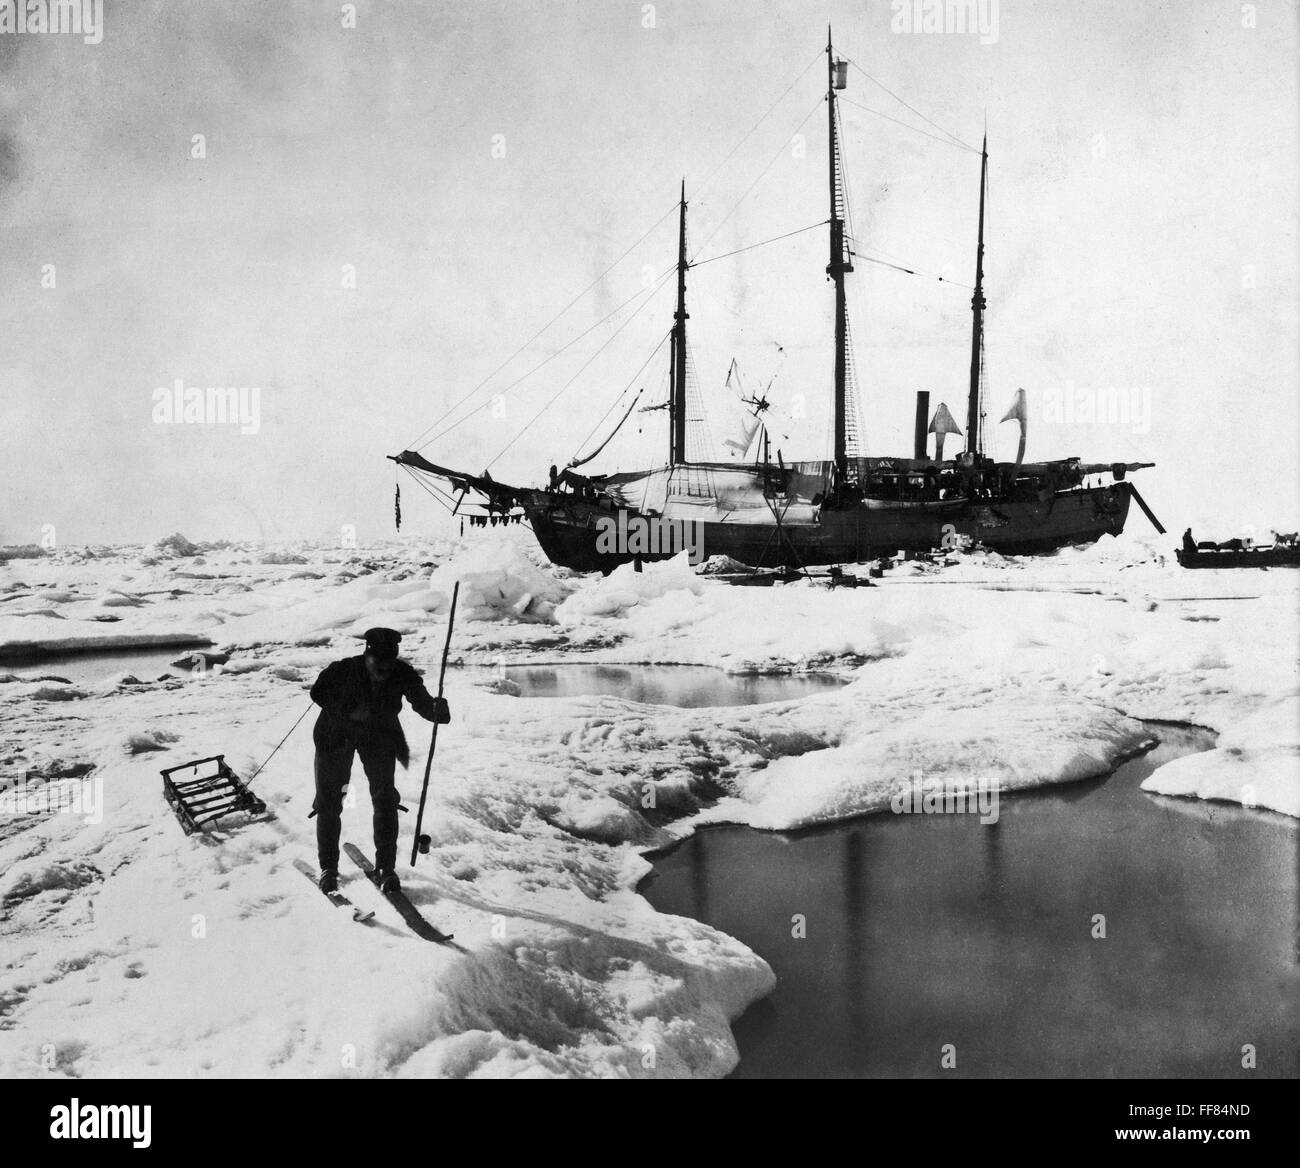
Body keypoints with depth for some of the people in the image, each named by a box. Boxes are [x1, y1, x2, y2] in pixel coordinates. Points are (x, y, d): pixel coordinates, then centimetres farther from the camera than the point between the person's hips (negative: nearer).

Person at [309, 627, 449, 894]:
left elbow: (422, 703, -25)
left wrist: (437, 710, -48)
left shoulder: (403, 675, -23)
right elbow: (318, 693, -14)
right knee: (329, 802, 0)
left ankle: (386, 867, 4)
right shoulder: (343, 670, -28)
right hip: (337, 736, -1)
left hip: (379, 737, 1)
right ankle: (328, 867, 16)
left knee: (385, 800, -7)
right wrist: (349, 712, -26)